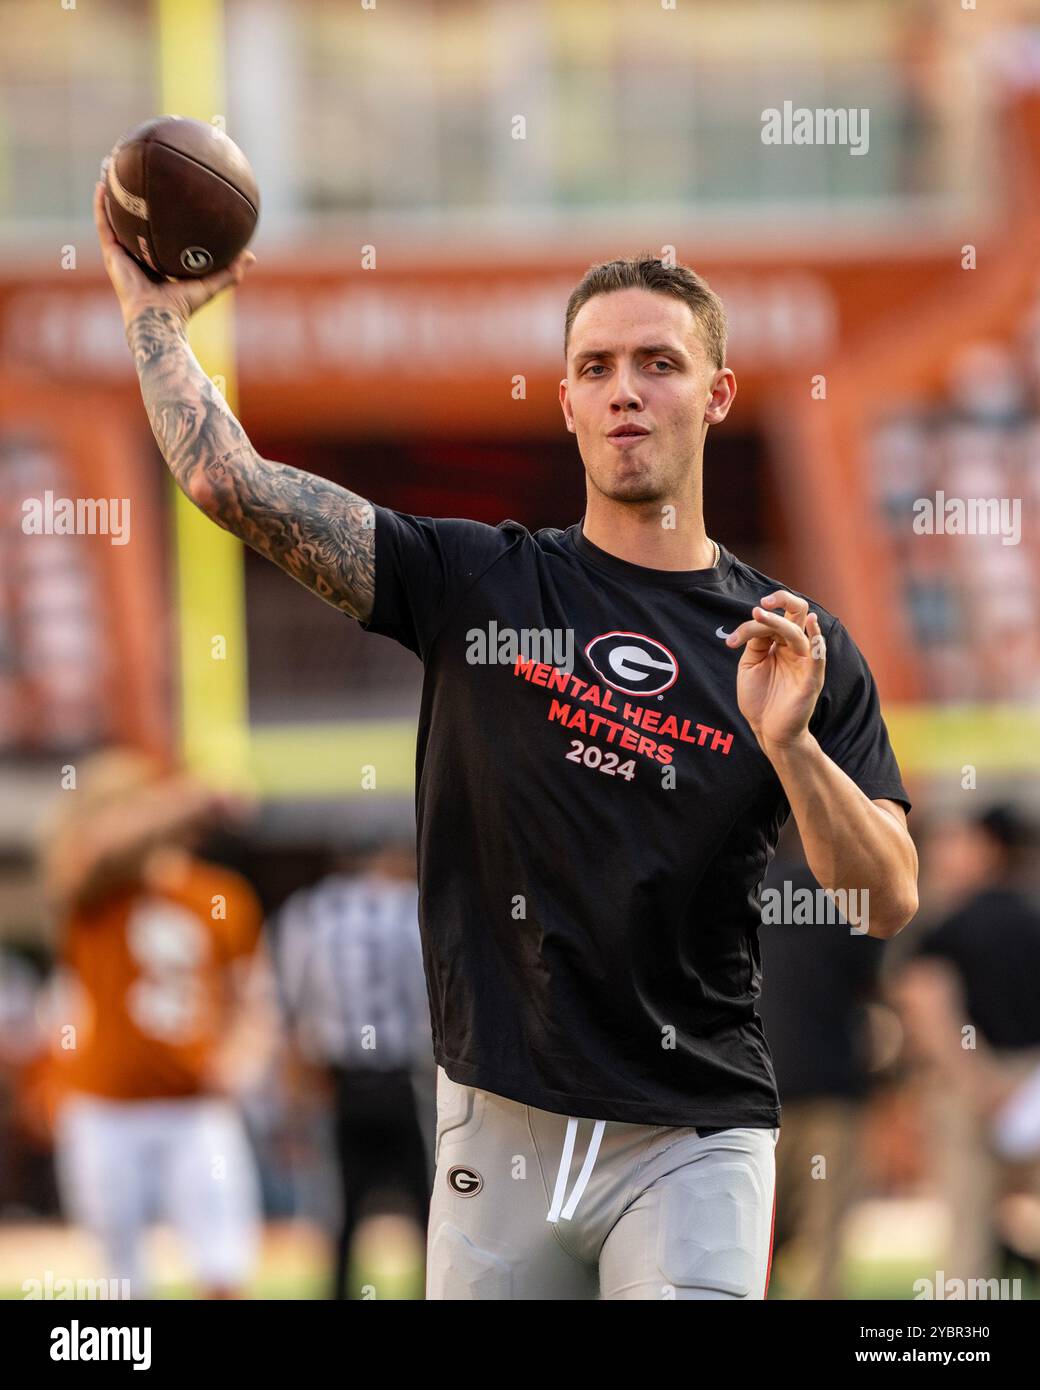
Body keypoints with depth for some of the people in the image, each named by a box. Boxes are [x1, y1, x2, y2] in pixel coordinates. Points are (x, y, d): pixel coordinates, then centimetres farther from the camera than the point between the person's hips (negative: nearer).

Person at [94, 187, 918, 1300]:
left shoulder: (798, 649, 4)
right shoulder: (480, 583, 4)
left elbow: (889, 904, -4)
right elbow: (228, 480, 0)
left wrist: (790, 746, -19)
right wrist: (150, 309, 7)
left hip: (692, 1144, -1)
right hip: (500, 1127, 1)